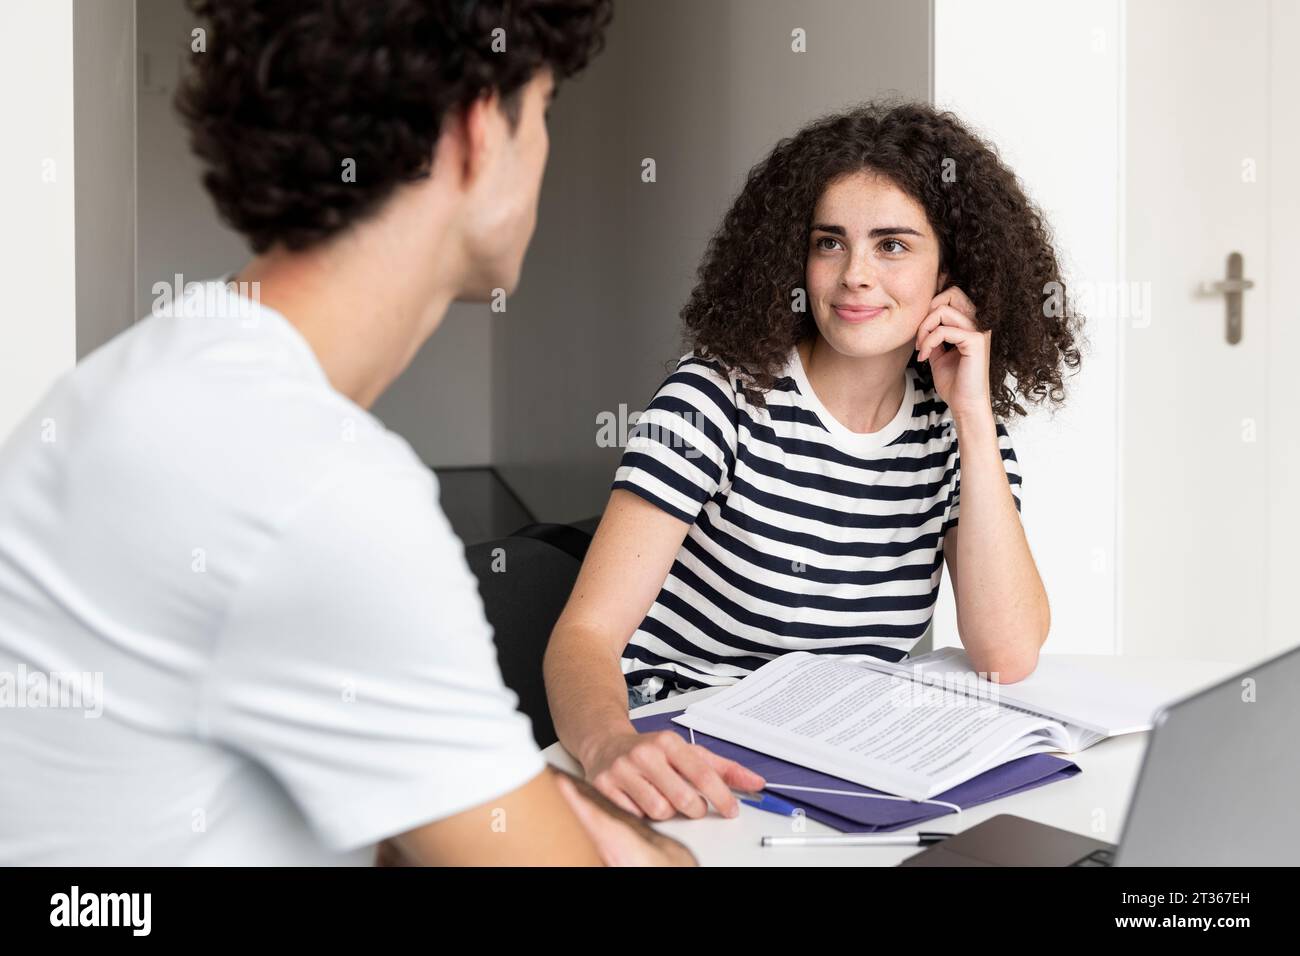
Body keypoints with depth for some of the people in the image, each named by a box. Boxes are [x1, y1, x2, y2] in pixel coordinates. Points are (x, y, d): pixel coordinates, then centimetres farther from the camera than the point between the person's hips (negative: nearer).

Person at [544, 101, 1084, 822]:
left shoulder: (960, 426, 4)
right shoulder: (718, 397, -10)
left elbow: (1007, 657, -8)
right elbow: (585, 633, -18)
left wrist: (974, 419, -10)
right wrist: (614, 746, -42)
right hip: (686, 765, -3)